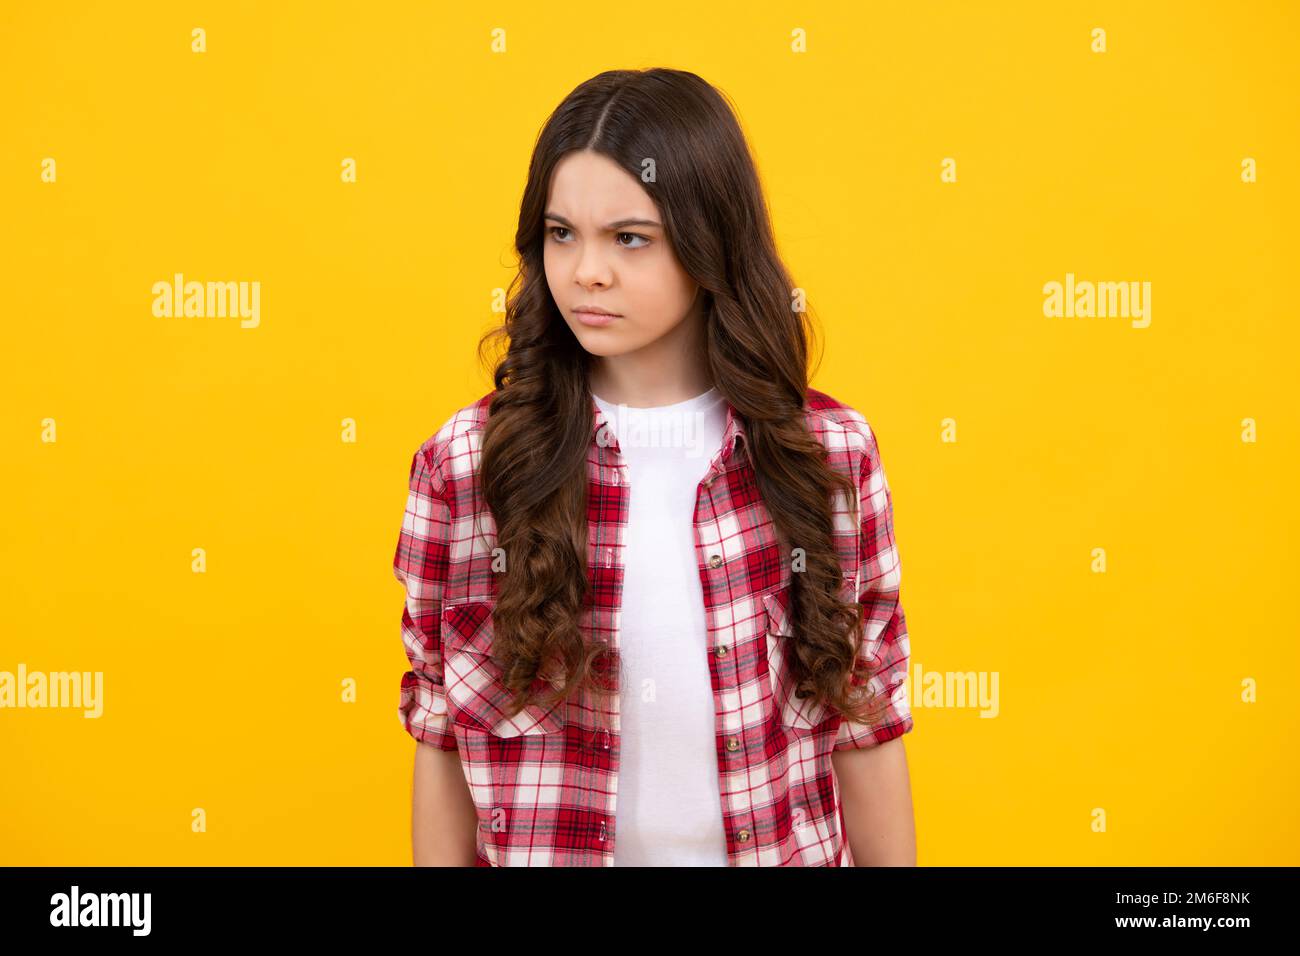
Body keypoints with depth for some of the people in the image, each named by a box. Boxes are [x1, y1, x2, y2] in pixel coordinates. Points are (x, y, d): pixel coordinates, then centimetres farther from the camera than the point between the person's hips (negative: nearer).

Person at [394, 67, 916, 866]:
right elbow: (443, 741, -5)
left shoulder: (828, 452, -10)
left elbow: (868, 727, -3)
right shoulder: (466, 463, -12)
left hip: (787, 847, 1)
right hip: (546, 848, 0)